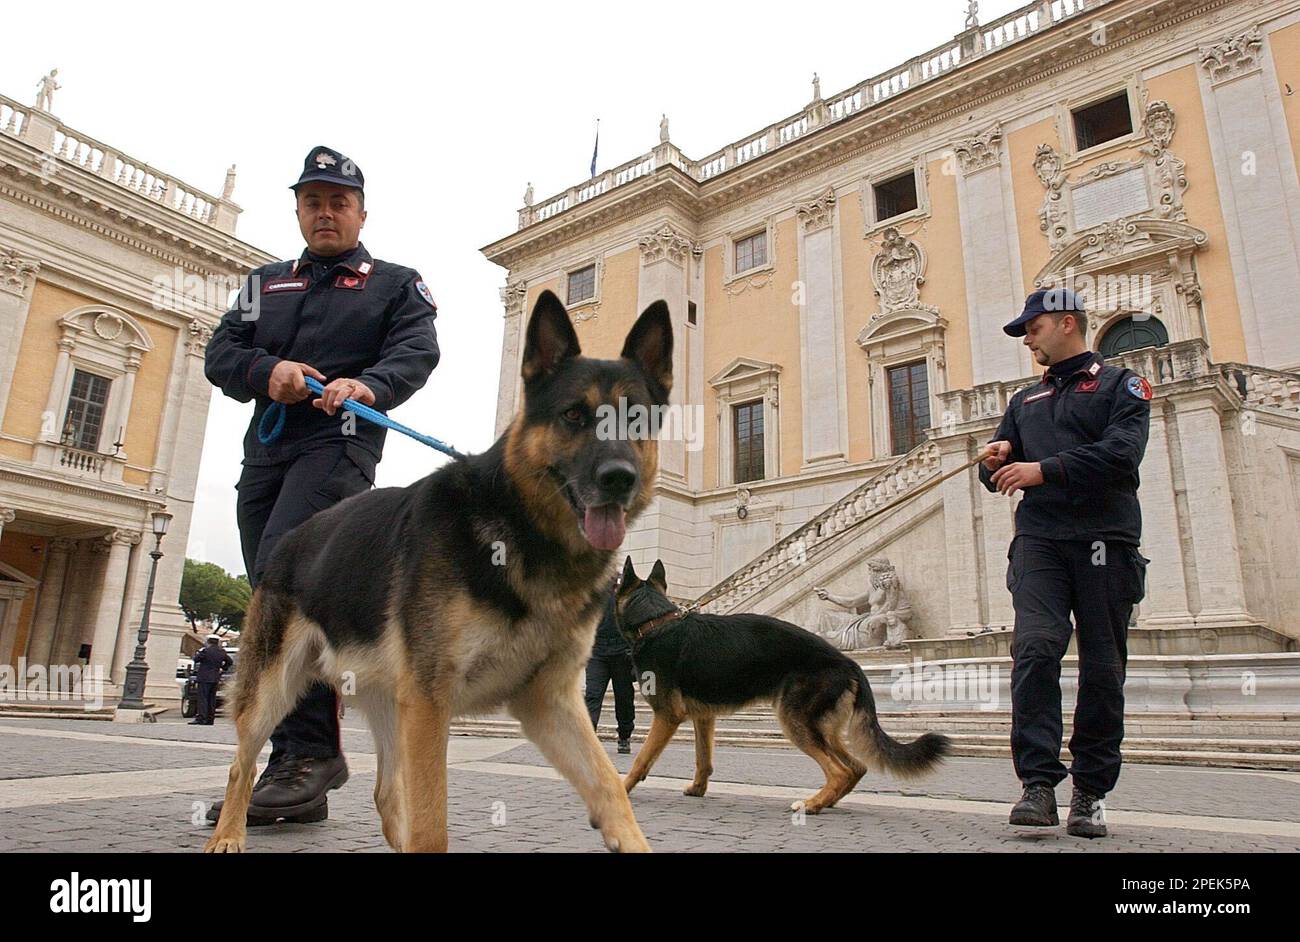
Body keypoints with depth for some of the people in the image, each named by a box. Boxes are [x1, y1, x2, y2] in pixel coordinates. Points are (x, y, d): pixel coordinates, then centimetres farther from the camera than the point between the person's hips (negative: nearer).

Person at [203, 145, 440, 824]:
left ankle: (307, 750, -19)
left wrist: (370, 384, -25)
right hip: (264, 447, 6)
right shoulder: (265, 283, 27)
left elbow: (417, 350, -5)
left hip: (338, 445, -6)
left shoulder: (396, 284, 14)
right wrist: (268, 371, -7)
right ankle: (303, 780, 8)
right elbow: (221, 352, 15)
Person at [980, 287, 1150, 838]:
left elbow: (1122, 452, -8)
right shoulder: (1025, 401, 25)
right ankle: (1039, 783, -16)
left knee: (1102, 669, 0)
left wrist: (1043, 469, -14)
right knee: (1035, 649, -17)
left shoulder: (1119, 384, 10)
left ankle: (1091, 793, 11)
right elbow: (997, 476, 24)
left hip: (1105, 539, -2)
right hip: (1038, 540, 3)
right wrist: (996, 460, 1)